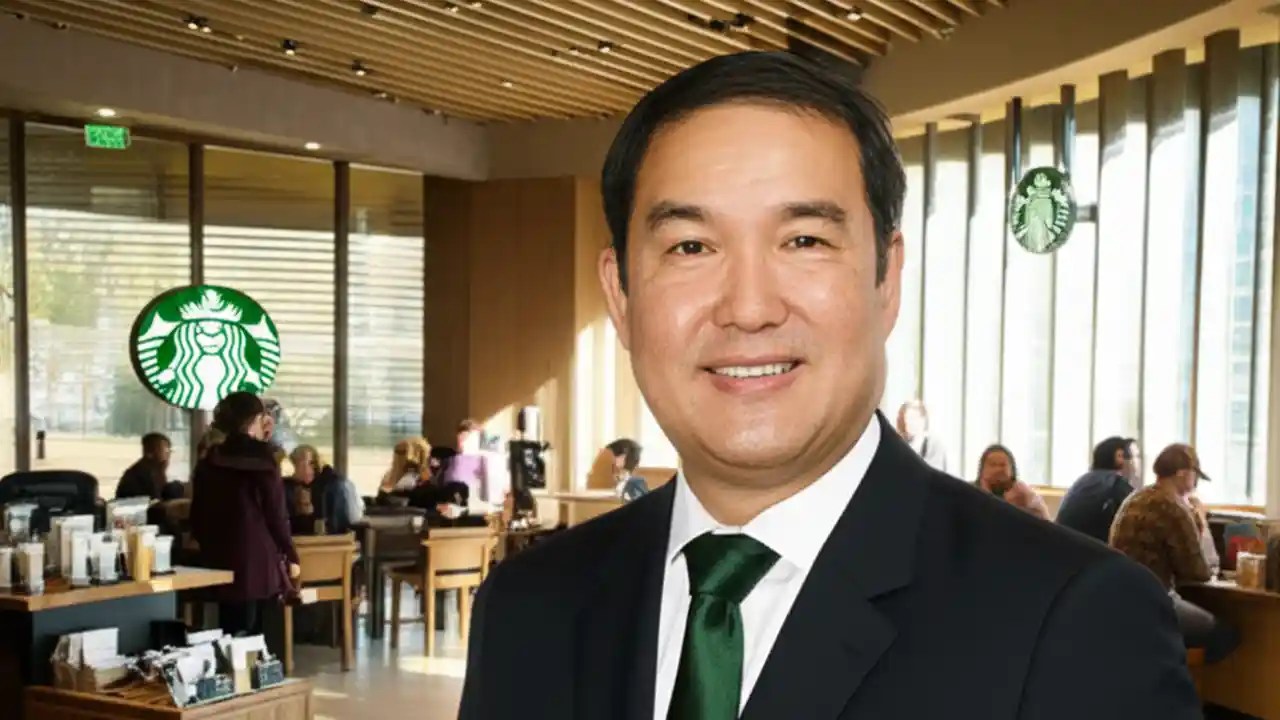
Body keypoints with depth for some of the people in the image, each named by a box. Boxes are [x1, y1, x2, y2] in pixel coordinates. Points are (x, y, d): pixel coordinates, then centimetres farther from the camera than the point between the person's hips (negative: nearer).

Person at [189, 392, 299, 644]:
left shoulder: (209, 461, 8)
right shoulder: (262, 459, -6)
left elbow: (198, 516, 12)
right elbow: (276, 514, -6)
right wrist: (291, 555, 2)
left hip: (221, 561, 4)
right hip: (259, 561, -4)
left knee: (231, 634, 6)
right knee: (252, 635, 1)